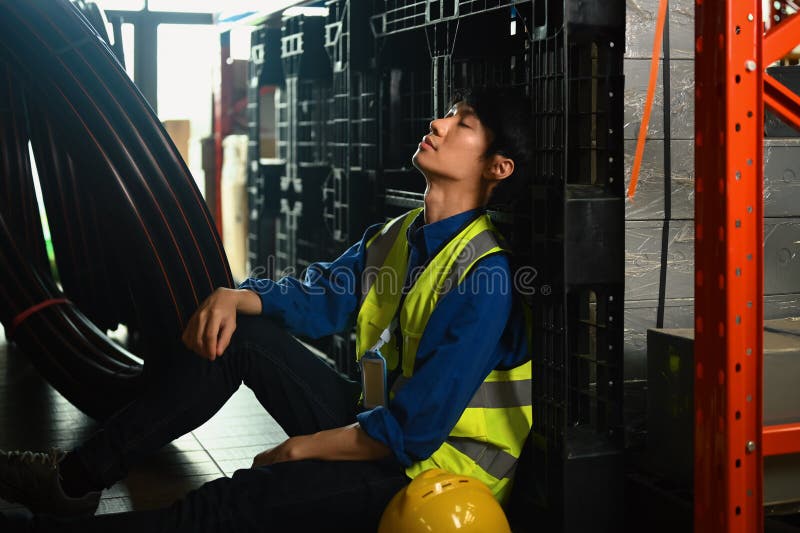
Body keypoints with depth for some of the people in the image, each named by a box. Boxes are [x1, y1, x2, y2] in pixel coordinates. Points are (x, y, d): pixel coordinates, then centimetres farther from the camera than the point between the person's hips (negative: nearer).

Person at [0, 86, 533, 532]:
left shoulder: (486, 276, -24)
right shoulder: (394, 237, 5)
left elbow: (411, 430, -26)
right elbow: (315, 296, 13)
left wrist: (300, 448, -14)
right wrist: (235, 298, -8)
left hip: (436, 468, -8)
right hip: (372, 420, 8)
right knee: (239, 332, 1)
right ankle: (76, 478, 1)